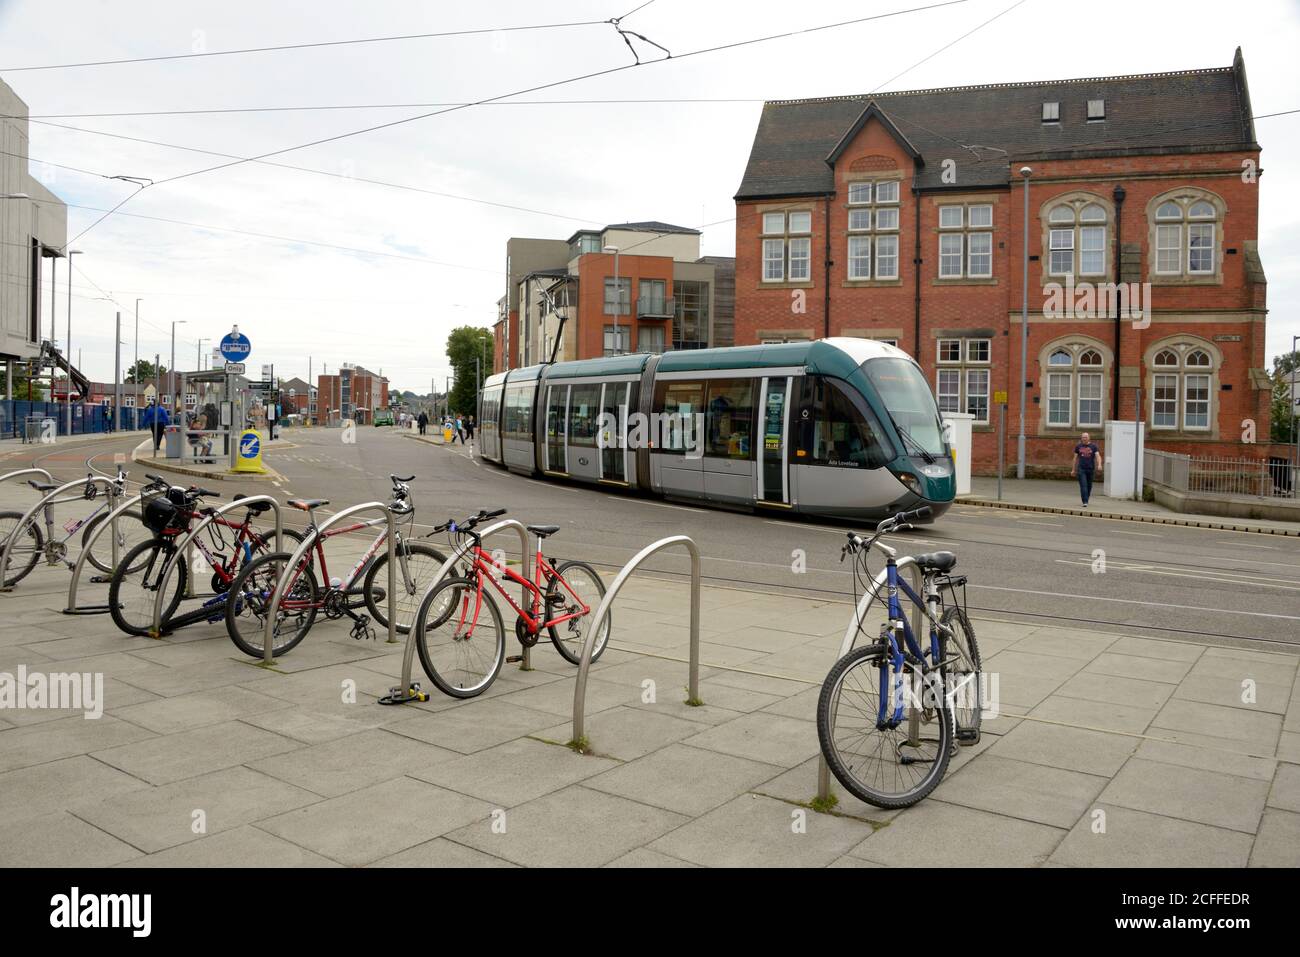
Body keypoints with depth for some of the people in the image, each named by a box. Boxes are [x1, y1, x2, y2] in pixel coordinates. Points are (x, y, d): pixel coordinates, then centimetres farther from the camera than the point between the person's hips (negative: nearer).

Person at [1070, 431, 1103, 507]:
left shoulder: (1093, 446, 2)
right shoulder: (1078, 446, 7)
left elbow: (1098, 456, -8)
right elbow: (1075, 458, 12)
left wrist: (1099, 465, -26)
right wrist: (1073, 469, 11)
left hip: (1090, 469, 0)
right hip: (1081, 469, 0)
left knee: (1089, 486, 10)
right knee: (1083, 486, -10)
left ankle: (1086, 500, 27)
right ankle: (1085, 502, -15)